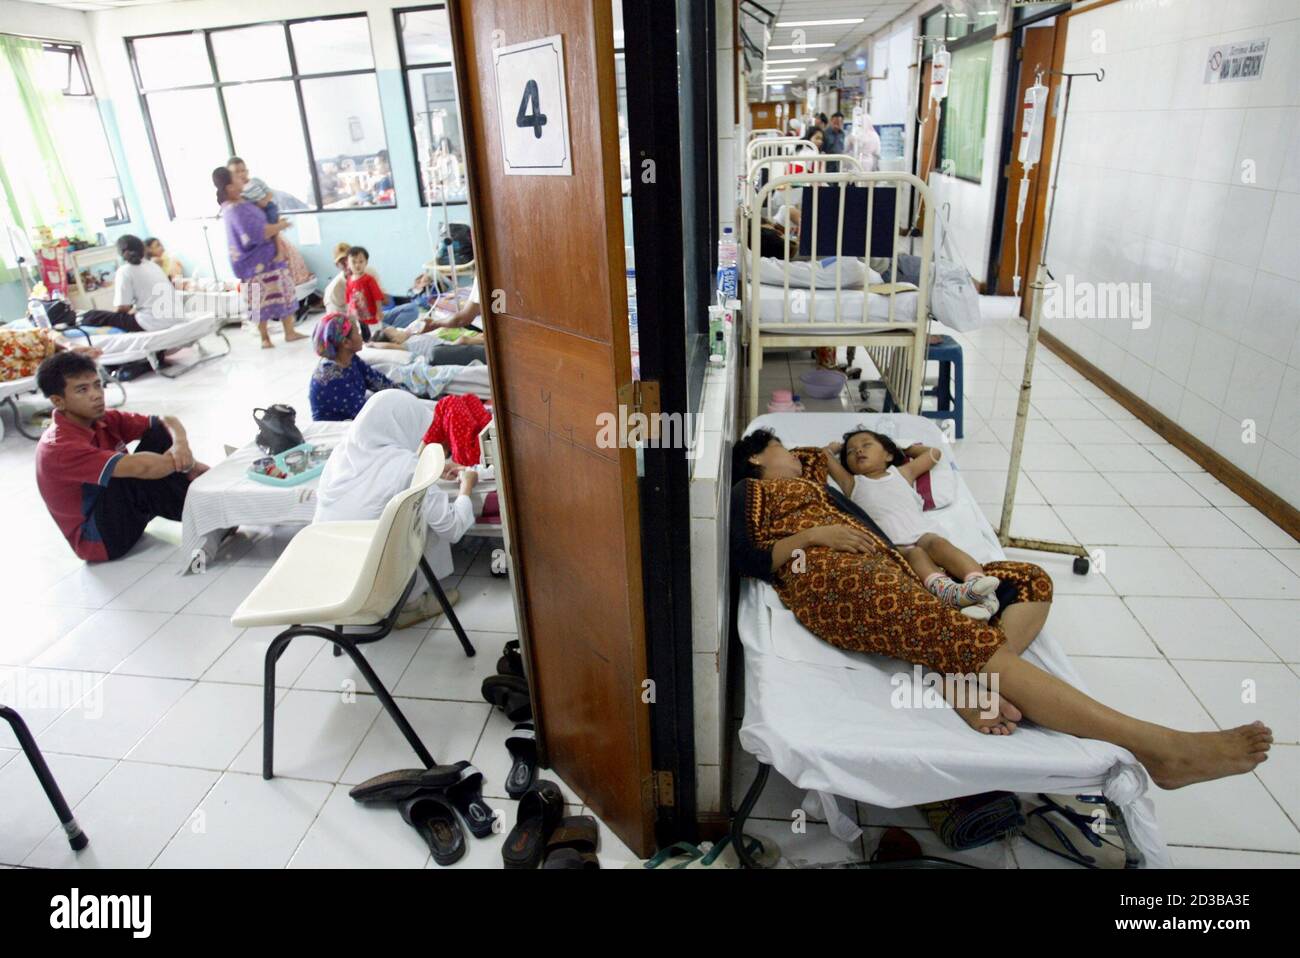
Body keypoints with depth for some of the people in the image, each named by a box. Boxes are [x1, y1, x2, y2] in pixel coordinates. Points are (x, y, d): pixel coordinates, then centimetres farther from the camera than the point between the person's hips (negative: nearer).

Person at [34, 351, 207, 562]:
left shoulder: (103, 420, -3)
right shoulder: (59, 448, -27)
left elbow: (166, 422, -3)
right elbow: (137, 467, -39)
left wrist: (181, 444, -25)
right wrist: (186, 464, -25)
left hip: (123, 509, 8)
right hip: (100, 539, -8)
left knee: (159, 434, -3)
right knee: (138, 470, -33)